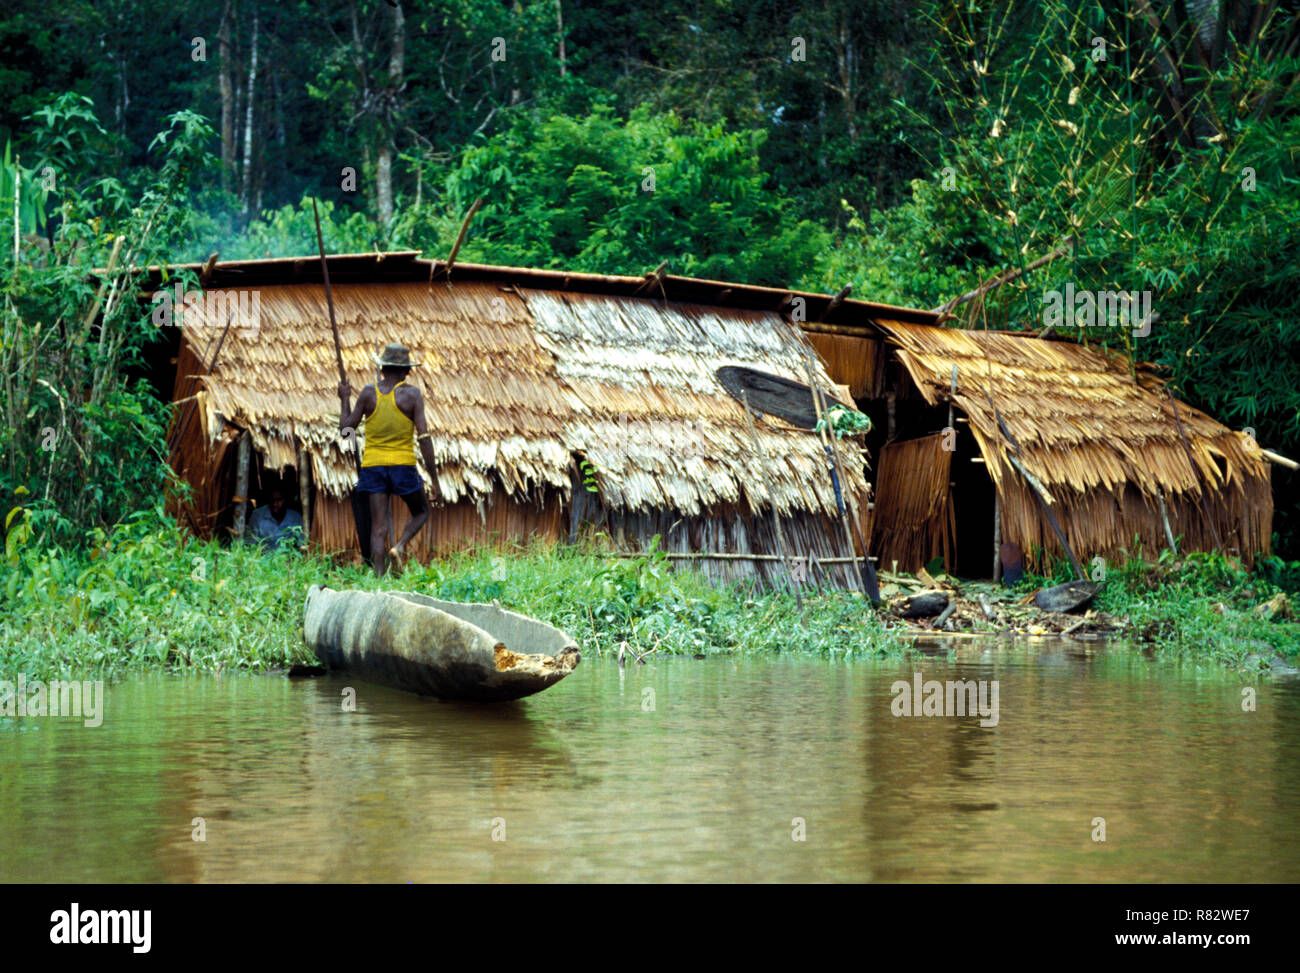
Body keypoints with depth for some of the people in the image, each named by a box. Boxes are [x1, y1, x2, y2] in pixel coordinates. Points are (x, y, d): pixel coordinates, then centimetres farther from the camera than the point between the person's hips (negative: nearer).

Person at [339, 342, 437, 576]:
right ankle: (400, 546, -7)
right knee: (421, 511, 19)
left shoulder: (369, 392, 2)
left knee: (379, 527, 2)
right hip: (403, 465, -2)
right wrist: (432, 472, -5)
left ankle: (378, 577, -7)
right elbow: (423, 435, -9)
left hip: (373, 465, 2)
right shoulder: (412, 394, -4)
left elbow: (346, 429, 6)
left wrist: (344, 400, 22)